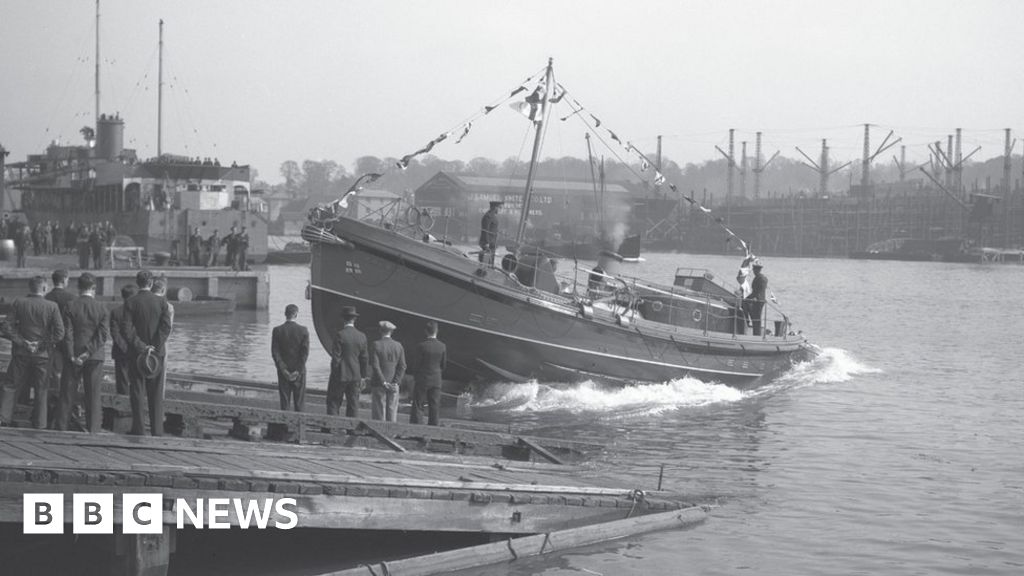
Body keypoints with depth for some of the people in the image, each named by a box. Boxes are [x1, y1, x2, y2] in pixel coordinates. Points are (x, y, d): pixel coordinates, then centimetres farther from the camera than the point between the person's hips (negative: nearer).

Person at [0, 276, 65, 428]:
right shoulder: (52, 306, -8)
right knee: (41, 390, 9)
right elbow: (60, 333, -11)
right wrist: (43, 345, -3)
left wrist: (21, 342, -3)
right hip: (42, 353, -1)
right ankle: (39, 423, 12)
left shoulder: (18, 303, -3)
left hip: (21, 352, 1)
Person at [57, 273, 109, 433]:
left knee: (67, 395, 8)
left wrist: (72, 356, -8)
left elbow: (67, 334, -9)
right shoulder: (102, 308, -3)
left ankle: (61, 427, 10)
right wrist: (89, 352, -11)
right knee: (93, 395, 6)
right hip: (95, 357, 0)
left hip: (74, 356, 0)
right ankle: (92, 430, 5)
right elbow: (104, 334, -10)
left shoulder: (71, 307, -4)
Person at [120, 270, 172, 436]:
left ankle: (138, 429, 5)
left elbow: (126, 329, -13)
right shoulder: (161, 302, -2)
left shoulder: (130, 303, -5)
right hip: (157, 352, 1)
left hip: (136, 353, -1)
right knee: (156, 393, 6)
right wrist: (154, 347, -11)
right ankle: (157, 430, 5)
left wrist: (141, 347, -11)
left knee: (136, 392, 6)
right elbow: (166, 327, -10)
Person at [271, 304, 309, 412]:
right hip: (299, 370, -1)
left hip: (283, 371, 1)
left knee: (285, 401, 6)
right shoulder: (303, 330, -7)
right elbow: (305, 352, -10)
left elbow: (274, 352, -7)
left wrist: (283, 370, -5)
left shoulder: (277, 330, -5)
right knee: (299, 400, 6)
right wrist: (298, 371, -7)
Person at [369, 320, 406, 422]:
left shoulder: (376, 345, -7)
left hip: (379, 384, -3)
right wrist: (395, 383, -6)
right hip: (394, 385, 3)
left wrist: (383, 382, -13)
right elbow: (402, 367, -2)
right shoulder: (398, 346, 3)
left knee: (378, 412, 0)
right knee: (392, 412, 6)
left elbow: (375, 366, -14)